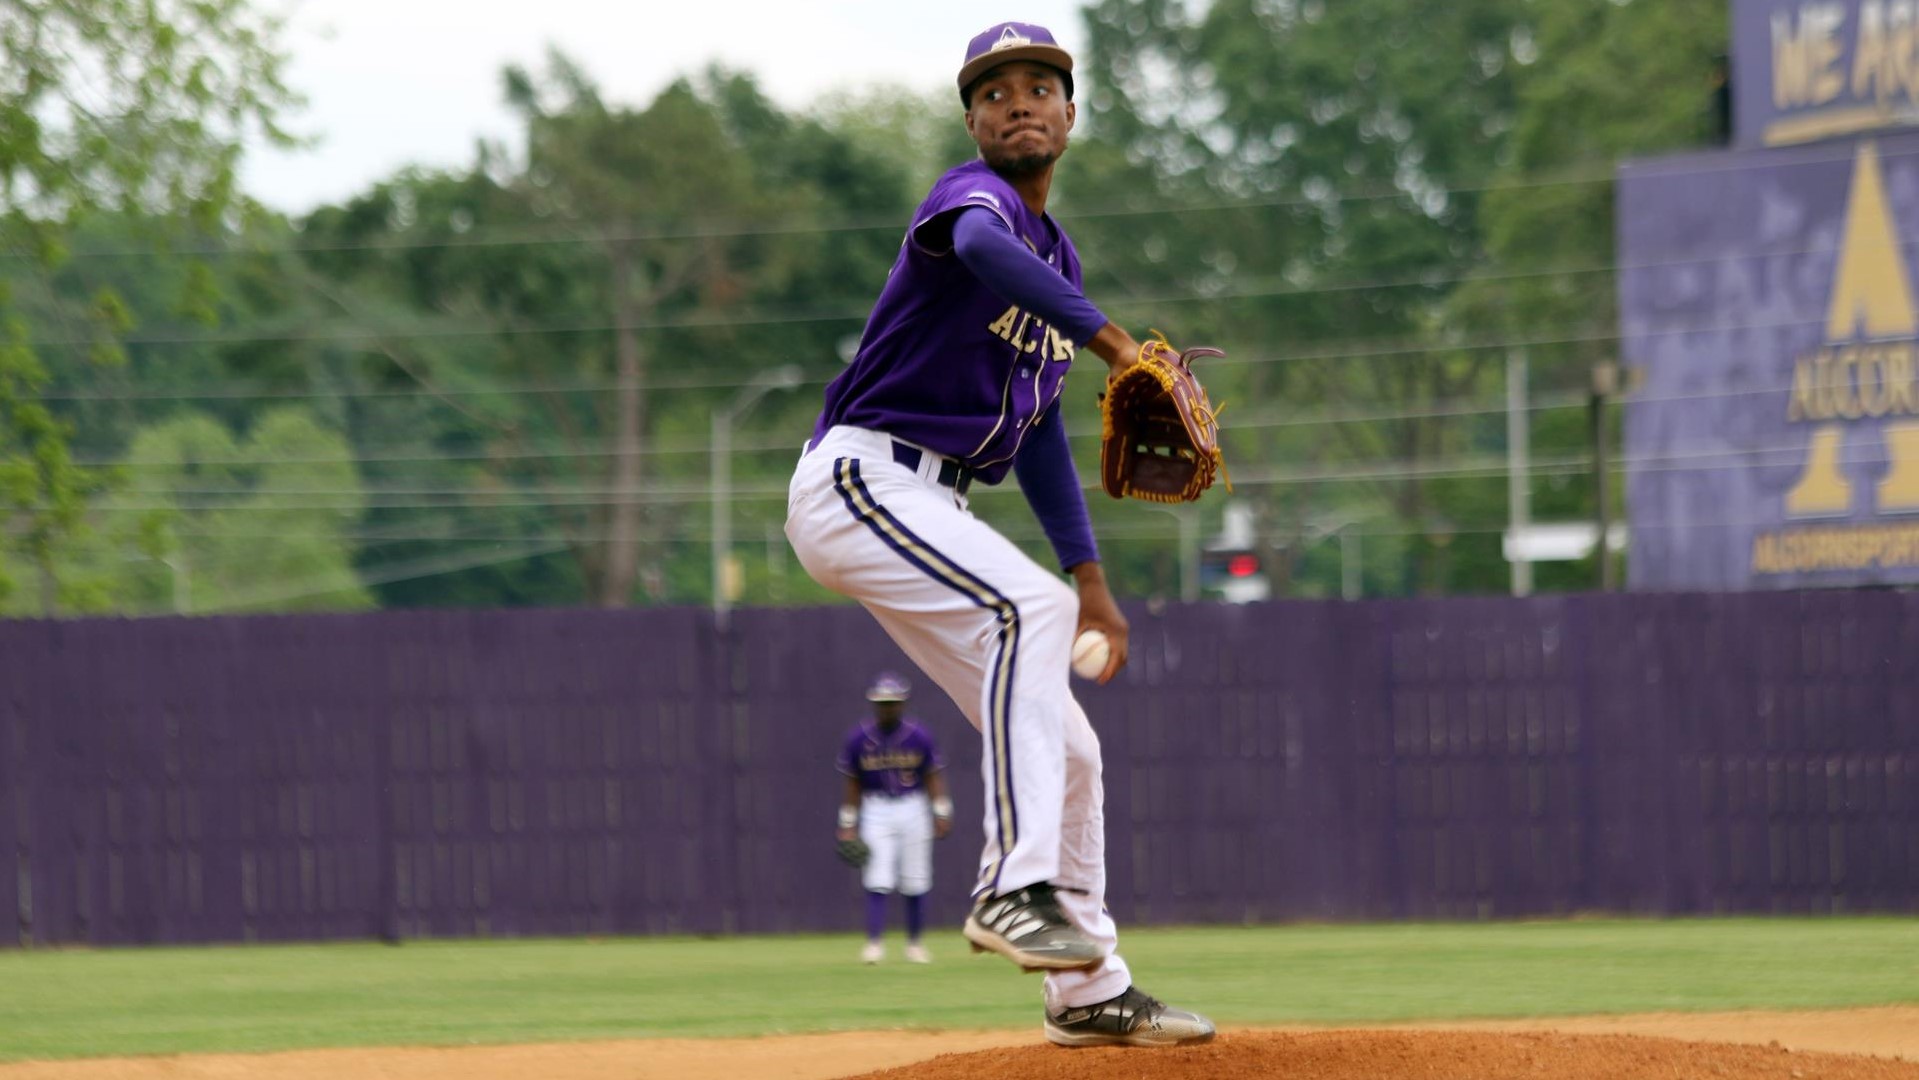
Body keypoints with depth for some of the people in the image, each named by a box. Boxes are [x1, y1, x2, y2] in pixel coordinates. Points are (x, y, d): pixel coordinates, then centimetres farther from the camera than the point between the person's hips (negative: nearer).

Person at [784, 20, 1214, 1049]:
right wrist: (1115, 342, -48)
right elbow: (982, 245, -37)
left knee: (1064, 746, 10)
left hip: (928, 511, 9)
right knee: (1029, 607, -32)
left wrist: (1089, 575, 15)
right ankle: (1016, 887, -35)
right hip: (858, 479, -9)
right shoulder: (973, 194, -11)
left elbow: (1037, 425, 23)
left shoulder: (1057, 260, 19)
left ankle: (1090, 991, 20)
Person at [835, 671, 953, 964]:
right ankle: (874, 943, -11)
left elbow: (934, 776, 2)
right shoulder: (858, 739, -2)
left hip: (913, 808, 0)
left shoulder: (918, 736, -3)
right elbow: (852, 784, 5)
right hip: (876, 810, 0)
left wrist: (942, 815, -7)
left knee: (915, 883, 3)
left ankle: (915, 944, 15)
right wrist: (847, 825, 4)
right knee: (877, 883, -10)